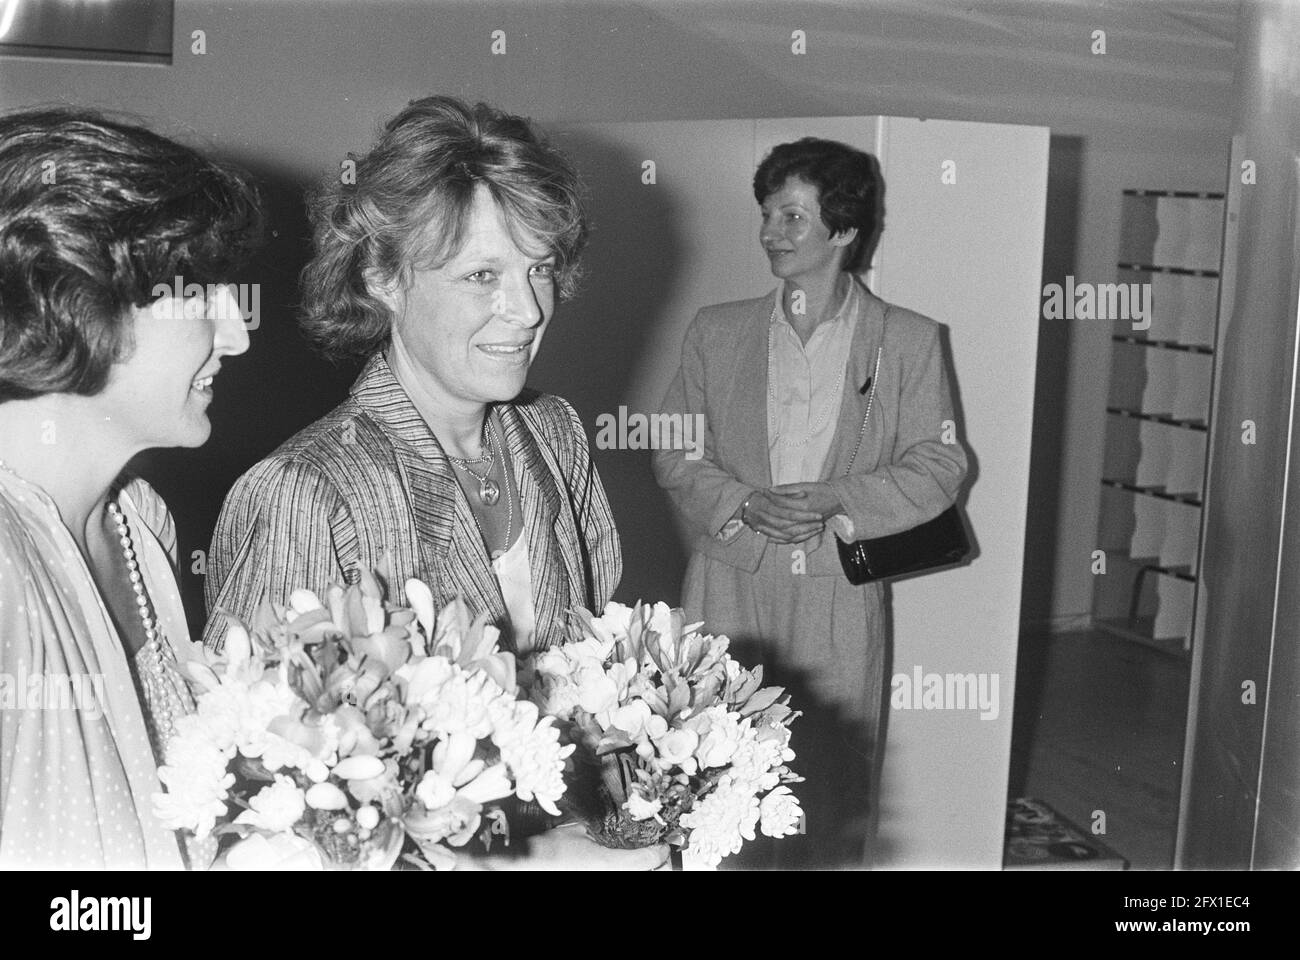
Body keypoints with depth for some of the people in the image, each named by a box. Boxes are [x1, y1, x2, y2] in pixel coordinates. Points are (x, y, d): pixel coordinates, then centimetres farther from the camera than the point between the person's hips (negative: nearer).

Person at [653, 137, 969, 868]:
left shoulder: (909, 340, 3)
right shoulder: (716, 332, 8)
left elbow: (940, 465, 0)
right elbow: (674, 453, 7)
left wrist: (833, 502, -14)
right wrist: (744, 505, -12)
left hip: (839, 596, -1)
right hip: (729, 588, 1)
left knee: (833, 783, 4)